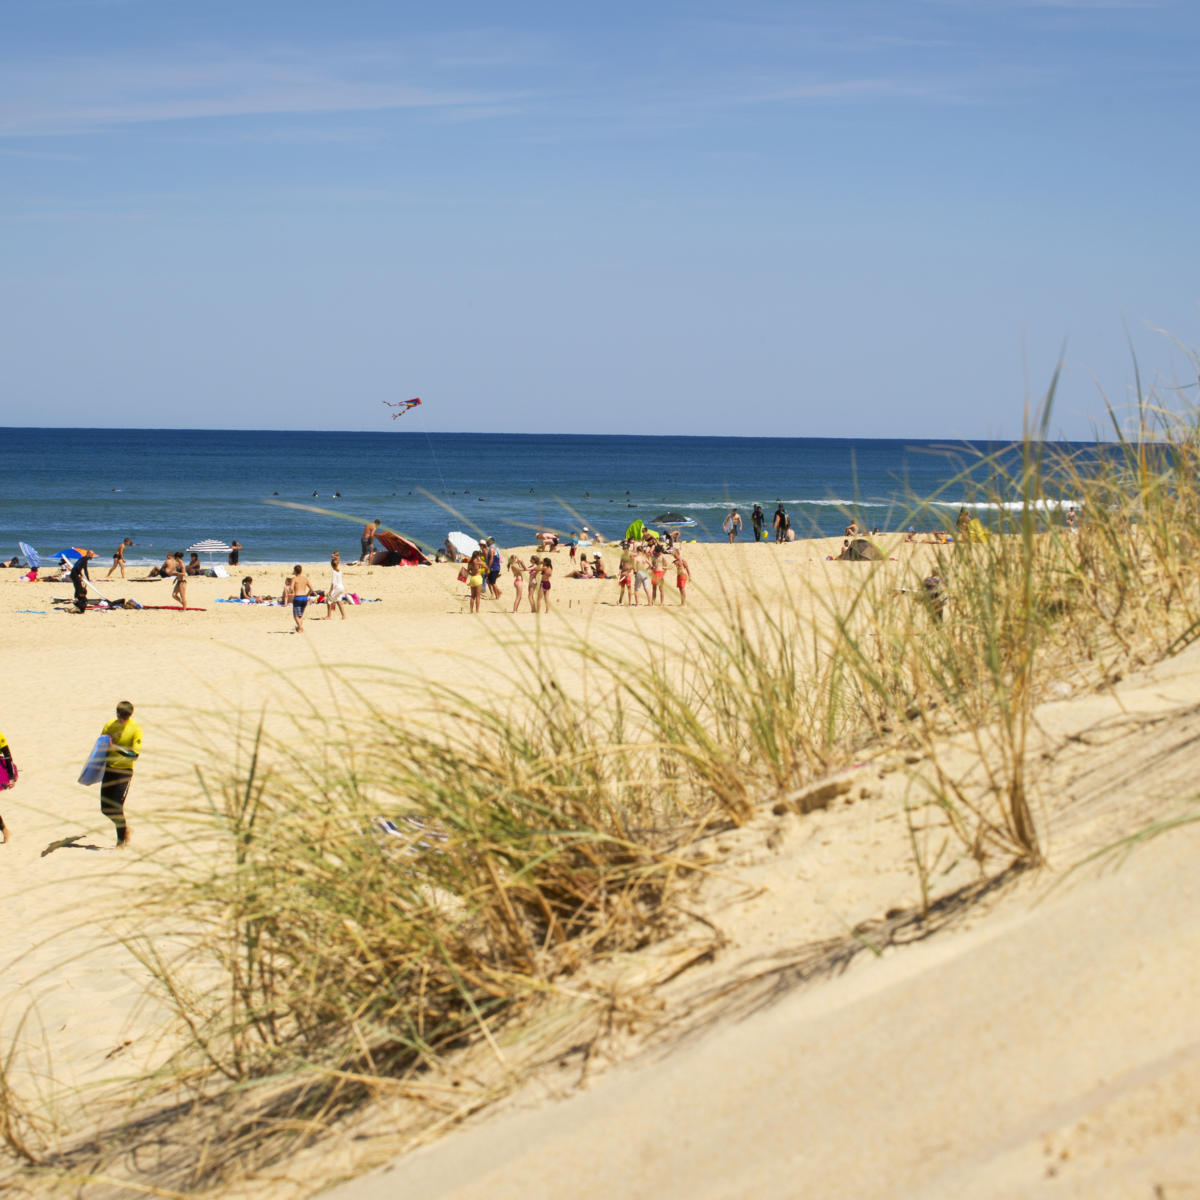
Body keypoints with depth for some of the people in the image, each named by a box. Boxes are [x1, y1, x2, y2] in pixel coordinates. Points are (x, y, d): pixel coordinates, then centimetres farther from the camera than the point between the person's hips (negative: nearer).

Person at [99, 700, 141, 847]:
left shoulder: (135, 729, -10)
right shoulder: (110, 726, 3)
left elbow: (135, 755, -16)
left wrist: (117, 748, -27)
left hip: (125, 770, -5)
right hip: (109, 769, 5)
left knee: (117, 806, -12)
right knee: (106, 809, 4)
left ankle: (121, 840, 2)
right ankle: (125, 826, 30)